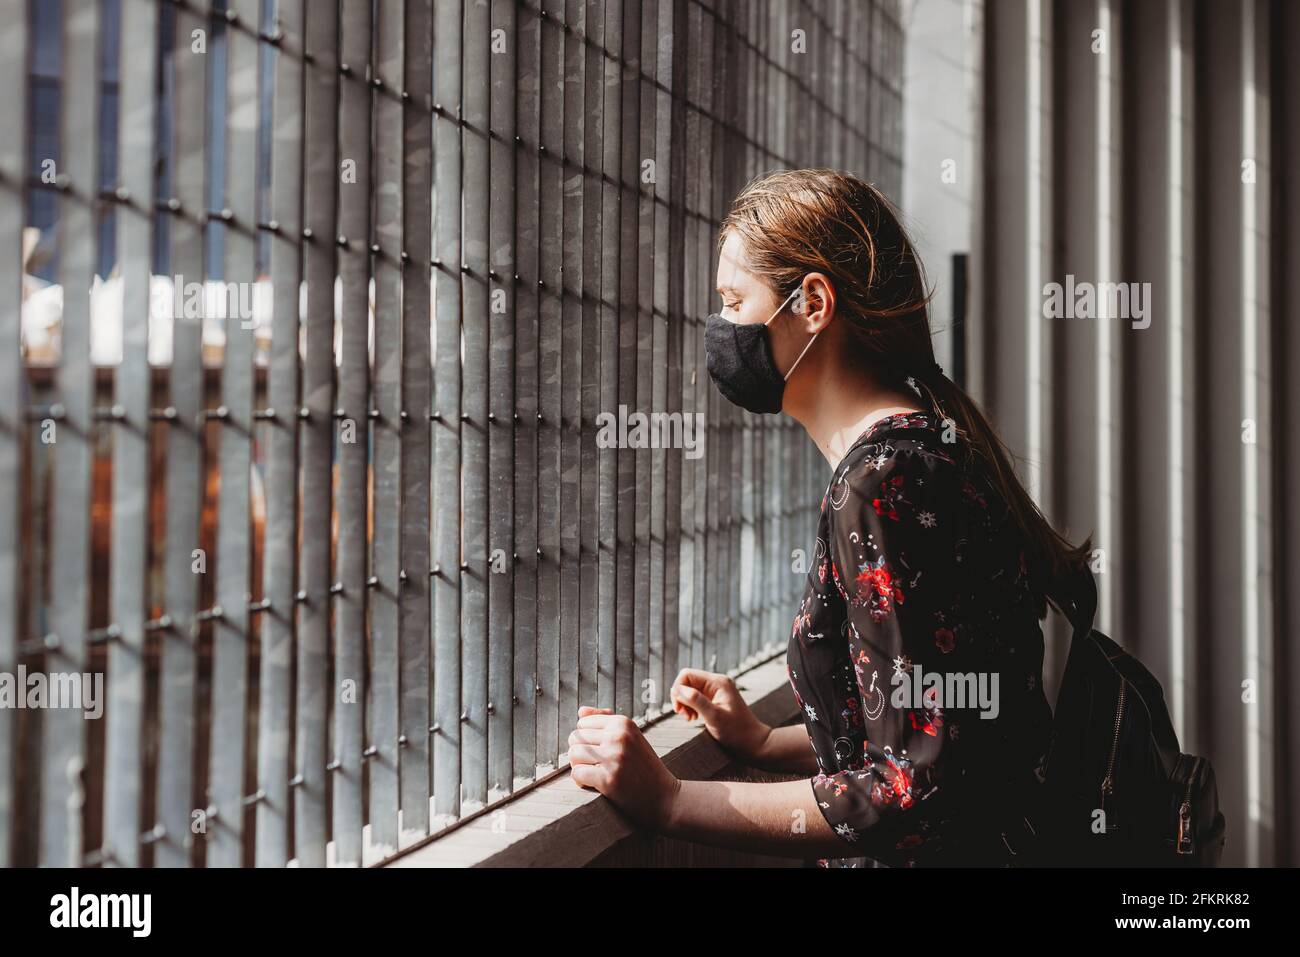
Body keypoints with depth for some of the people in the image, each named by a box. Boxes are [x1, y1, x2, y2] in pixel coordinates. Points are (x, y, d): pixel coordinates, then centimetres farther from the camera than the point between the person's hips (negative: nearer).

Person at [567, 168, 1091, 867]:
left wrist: (669, 801, -17)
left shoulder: (883, 480, -19)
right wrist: (762, 745, 15)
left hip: (948, 854, -9)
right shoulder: (922, 439, 10)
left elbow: (921, 790, -21)